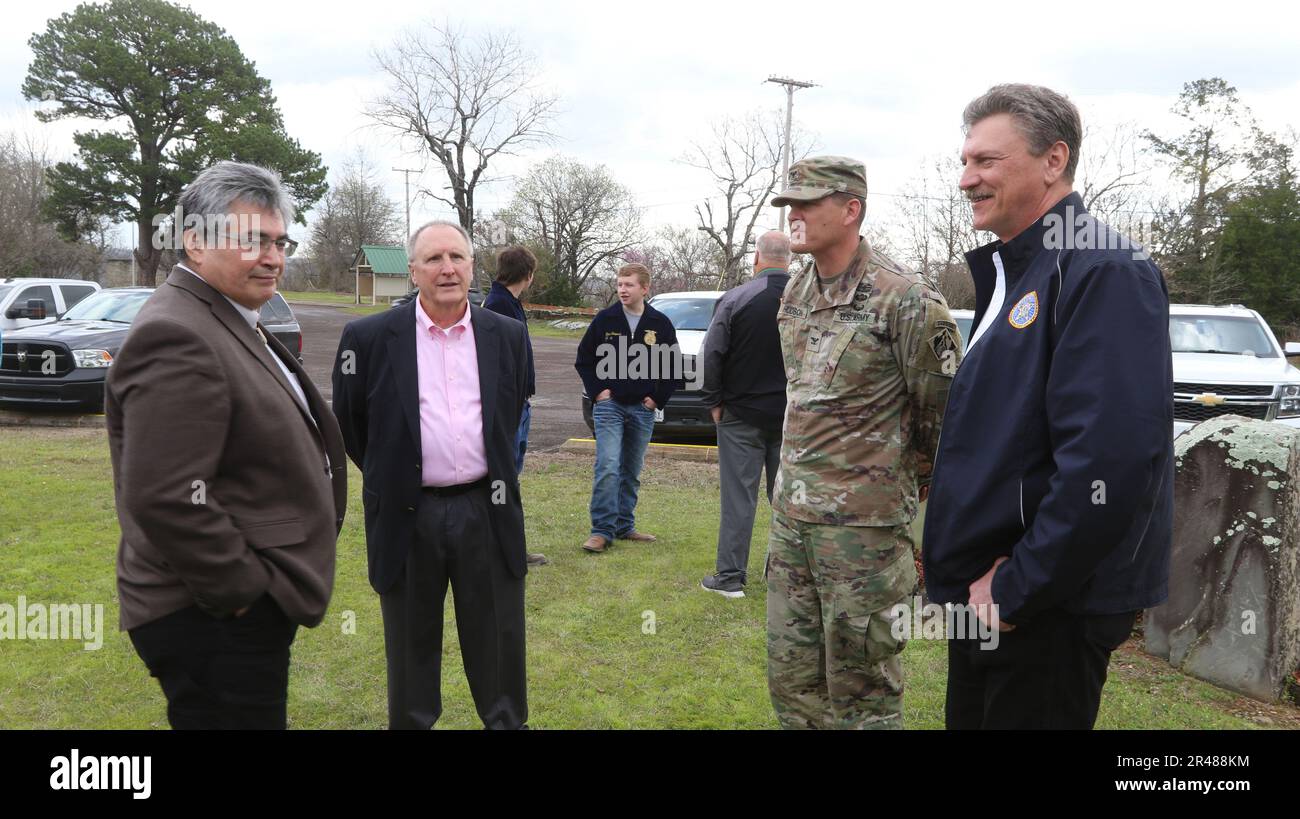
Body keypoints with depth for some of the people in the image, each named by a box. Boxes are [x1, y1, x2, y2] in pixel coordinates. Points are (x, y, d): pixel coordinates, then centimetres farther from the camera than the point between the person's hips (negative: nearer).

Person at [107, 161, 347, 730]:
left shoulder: (229, 323, 12)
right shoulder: (177, 338, -21)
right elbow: (164, 499, -28)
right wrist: (241, 588, -18)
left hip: (248, 603, 10)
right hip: (216, 619, -10)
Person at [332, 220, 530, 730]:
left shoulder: (507, 336, 3)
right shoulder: (369, 338, -5)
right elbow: (348, 422, 6)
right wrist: (391, 479, 12)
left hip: (487, 511, 2)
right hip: (409, 516, -1)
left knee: (498, 642, 13)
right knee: (412, 646, 14)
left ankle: (507, 720, 31)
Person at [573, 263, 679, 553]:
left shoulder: (660, 323, 2)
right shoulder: (605, 319, -1)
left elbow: (673, 366, 10)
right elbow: (583, 359, 7)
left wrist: (657, 398, 2)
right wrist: (597, 390, -3)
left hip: (642, 409, 2)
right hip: (609, 405, -2)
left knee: (631, 472, 10)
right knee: (608, 467, -13)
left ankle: (624, 526, 21)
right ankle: (602, 530, -8)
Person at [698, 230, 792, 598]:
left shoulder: (735, 299, -11)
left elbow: (711, 357, -10)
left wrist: (714, 402, 1)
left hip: (741, 415, -3)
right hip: (793, 416, 3)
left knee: (738, 497, 2)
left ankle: (730, 577, 7)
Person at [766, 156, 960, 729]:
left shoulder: (905, 299, -14)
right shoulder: (795, 293, 9)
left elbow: (944, 415, -7)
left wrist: (910, 489, 3)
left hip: (862, 525, -7)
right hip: (791, 511, 7)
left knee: (861, 687, 5)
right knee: (791, 679, 16)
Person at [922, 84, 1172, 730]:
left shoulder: (1103, 271, -18)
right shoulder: (1009, 271, 12)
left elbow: (1112, 457, -28)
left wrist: (1017, 590, -21)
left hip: (1050, 606, -9)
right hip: (984, 599, 9)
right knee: (971, 715, 21)